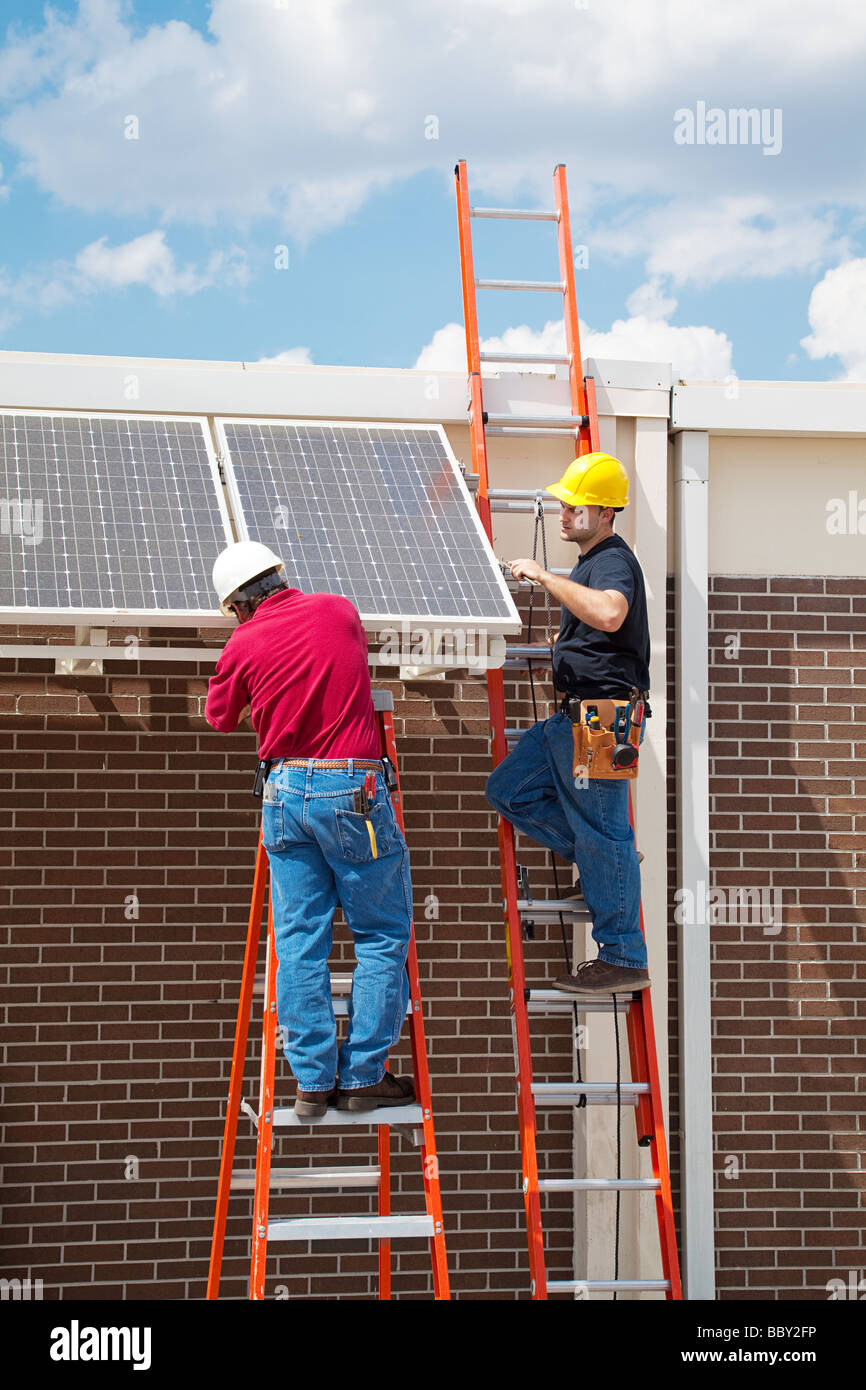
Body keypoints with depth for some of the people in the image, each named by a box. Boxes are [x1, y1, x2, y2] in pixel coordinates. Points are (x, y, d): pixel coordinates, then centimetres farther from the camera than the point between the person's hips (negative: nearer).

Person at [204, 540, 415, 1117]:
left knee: (300, 942, 7)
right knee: (383, 936, 7)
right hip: (353, 789, -2)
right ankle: (363, 1076, 5)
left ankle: (313, 1081, 7)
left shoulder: (243, 646, 0)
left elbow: (220, 719, 17)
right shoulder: (340, 611, 3)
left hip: (286, 790, 2)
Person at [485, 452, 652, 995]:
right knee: (509, 790, 13)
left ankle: (625, 960, 3)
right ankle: (606, 858, 18)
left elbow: (609, 614, -39)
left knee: (603, 837, -5)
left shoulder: (614, 561, -15)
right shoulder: (591, 561, 17)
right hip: (574, 716, 10)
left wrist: (546, 577, -33)